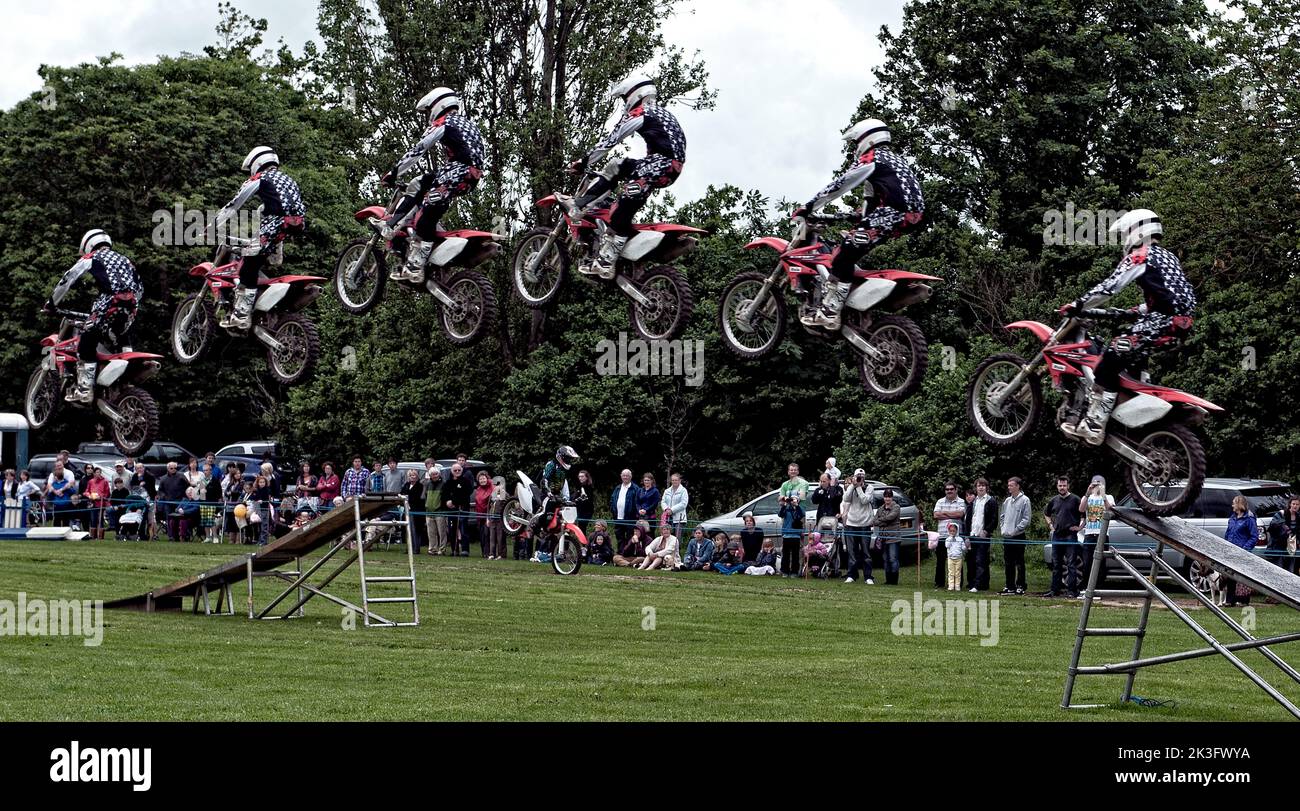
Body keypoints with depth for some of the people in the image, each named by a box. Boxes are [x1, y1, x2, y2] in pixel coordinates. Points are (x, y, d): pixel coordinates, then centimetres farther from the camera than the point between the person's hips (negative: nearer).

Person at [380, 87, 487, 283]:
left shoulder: (443, 123, 1)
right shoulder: (469, 124, 29)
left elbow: (418, 150, -4)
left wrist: (394, 173, 0)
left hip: (455, 173, -9)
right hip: (472, 178, 9)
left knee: (425, 219, -14)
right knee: (416, 186, 18)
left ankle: (414, 269, -20)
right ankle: (390, 227, 8)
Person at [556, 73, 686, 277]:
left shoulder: (639, 113, 2)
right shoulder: (663, 114, 30)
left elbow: (610, 141, 0)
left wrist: (583, 162, 6)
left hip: (661, 163, -10)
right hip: (674, 168, 10)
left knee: (625, 207, -21)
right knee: (616, 166, 19)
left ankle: (605, 262, -30)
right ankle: (579, 205, 8)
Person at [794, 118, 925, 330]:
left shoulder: (871, 157, 3)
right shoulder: (896, 160, 31)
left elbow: (840, 185, -3)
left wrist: (808, 207, -1)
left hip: (894, 214, -10)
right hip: (912, 216, 10)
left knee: (846, 252, -15)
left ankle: (829, 312, -26)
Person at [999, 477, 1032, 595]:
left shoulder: (1024, 500, -7)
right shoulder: (1007, 501, 14)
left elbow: (1026, 519, -11)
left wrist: (1016, 529, -15)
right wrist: (1002, 527, 7)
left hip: (1018, 536, -7)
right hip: (1006, 536, 7)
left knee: (1019, 563, -2)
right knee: (1009, 563, 9)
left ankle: (1020, 586, 1)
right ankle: (1010, 586, 15)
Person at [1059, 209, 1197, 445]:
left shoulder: (1140, 256, -2)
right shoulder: (1168, 257, 25)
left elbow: (1110, 287, -9)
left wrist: (1077, 305, -4)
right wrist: (1139, 311, 35)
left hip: (1160, 323, -10)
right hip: (1180, 326, 10)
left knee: (1111, 359, -14)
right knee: (1132, 358, 31)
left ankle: (1093, 426, -23)